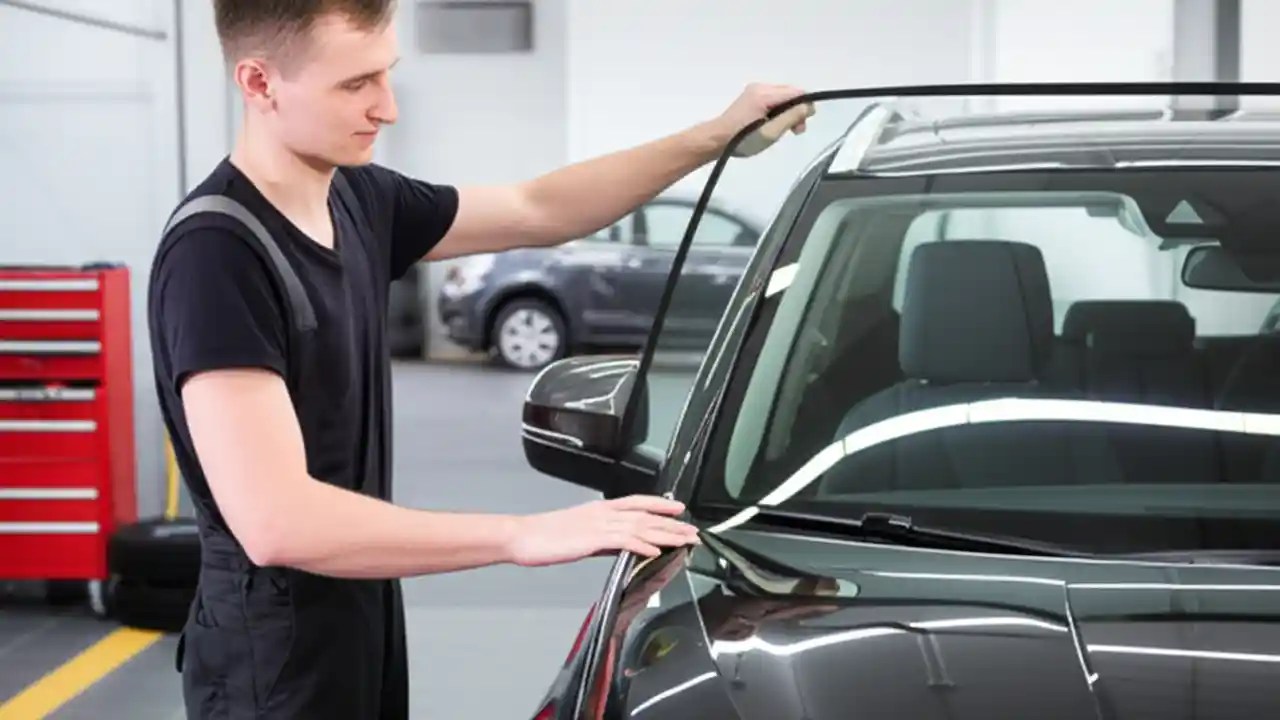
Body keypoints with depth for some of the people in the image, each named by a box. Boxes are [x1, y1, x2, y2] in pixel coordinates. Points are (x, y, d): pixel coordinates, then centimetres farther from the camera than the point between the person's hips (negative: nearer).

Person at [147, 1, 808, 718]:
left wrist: (715, 138, 8)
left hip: (361, 637, 8)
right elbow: (275, 521, -31)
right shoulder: (216, 255, -23)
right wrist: (524, 535, -31)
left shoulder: (358, 199, 3)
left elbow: (538, 211, 16)